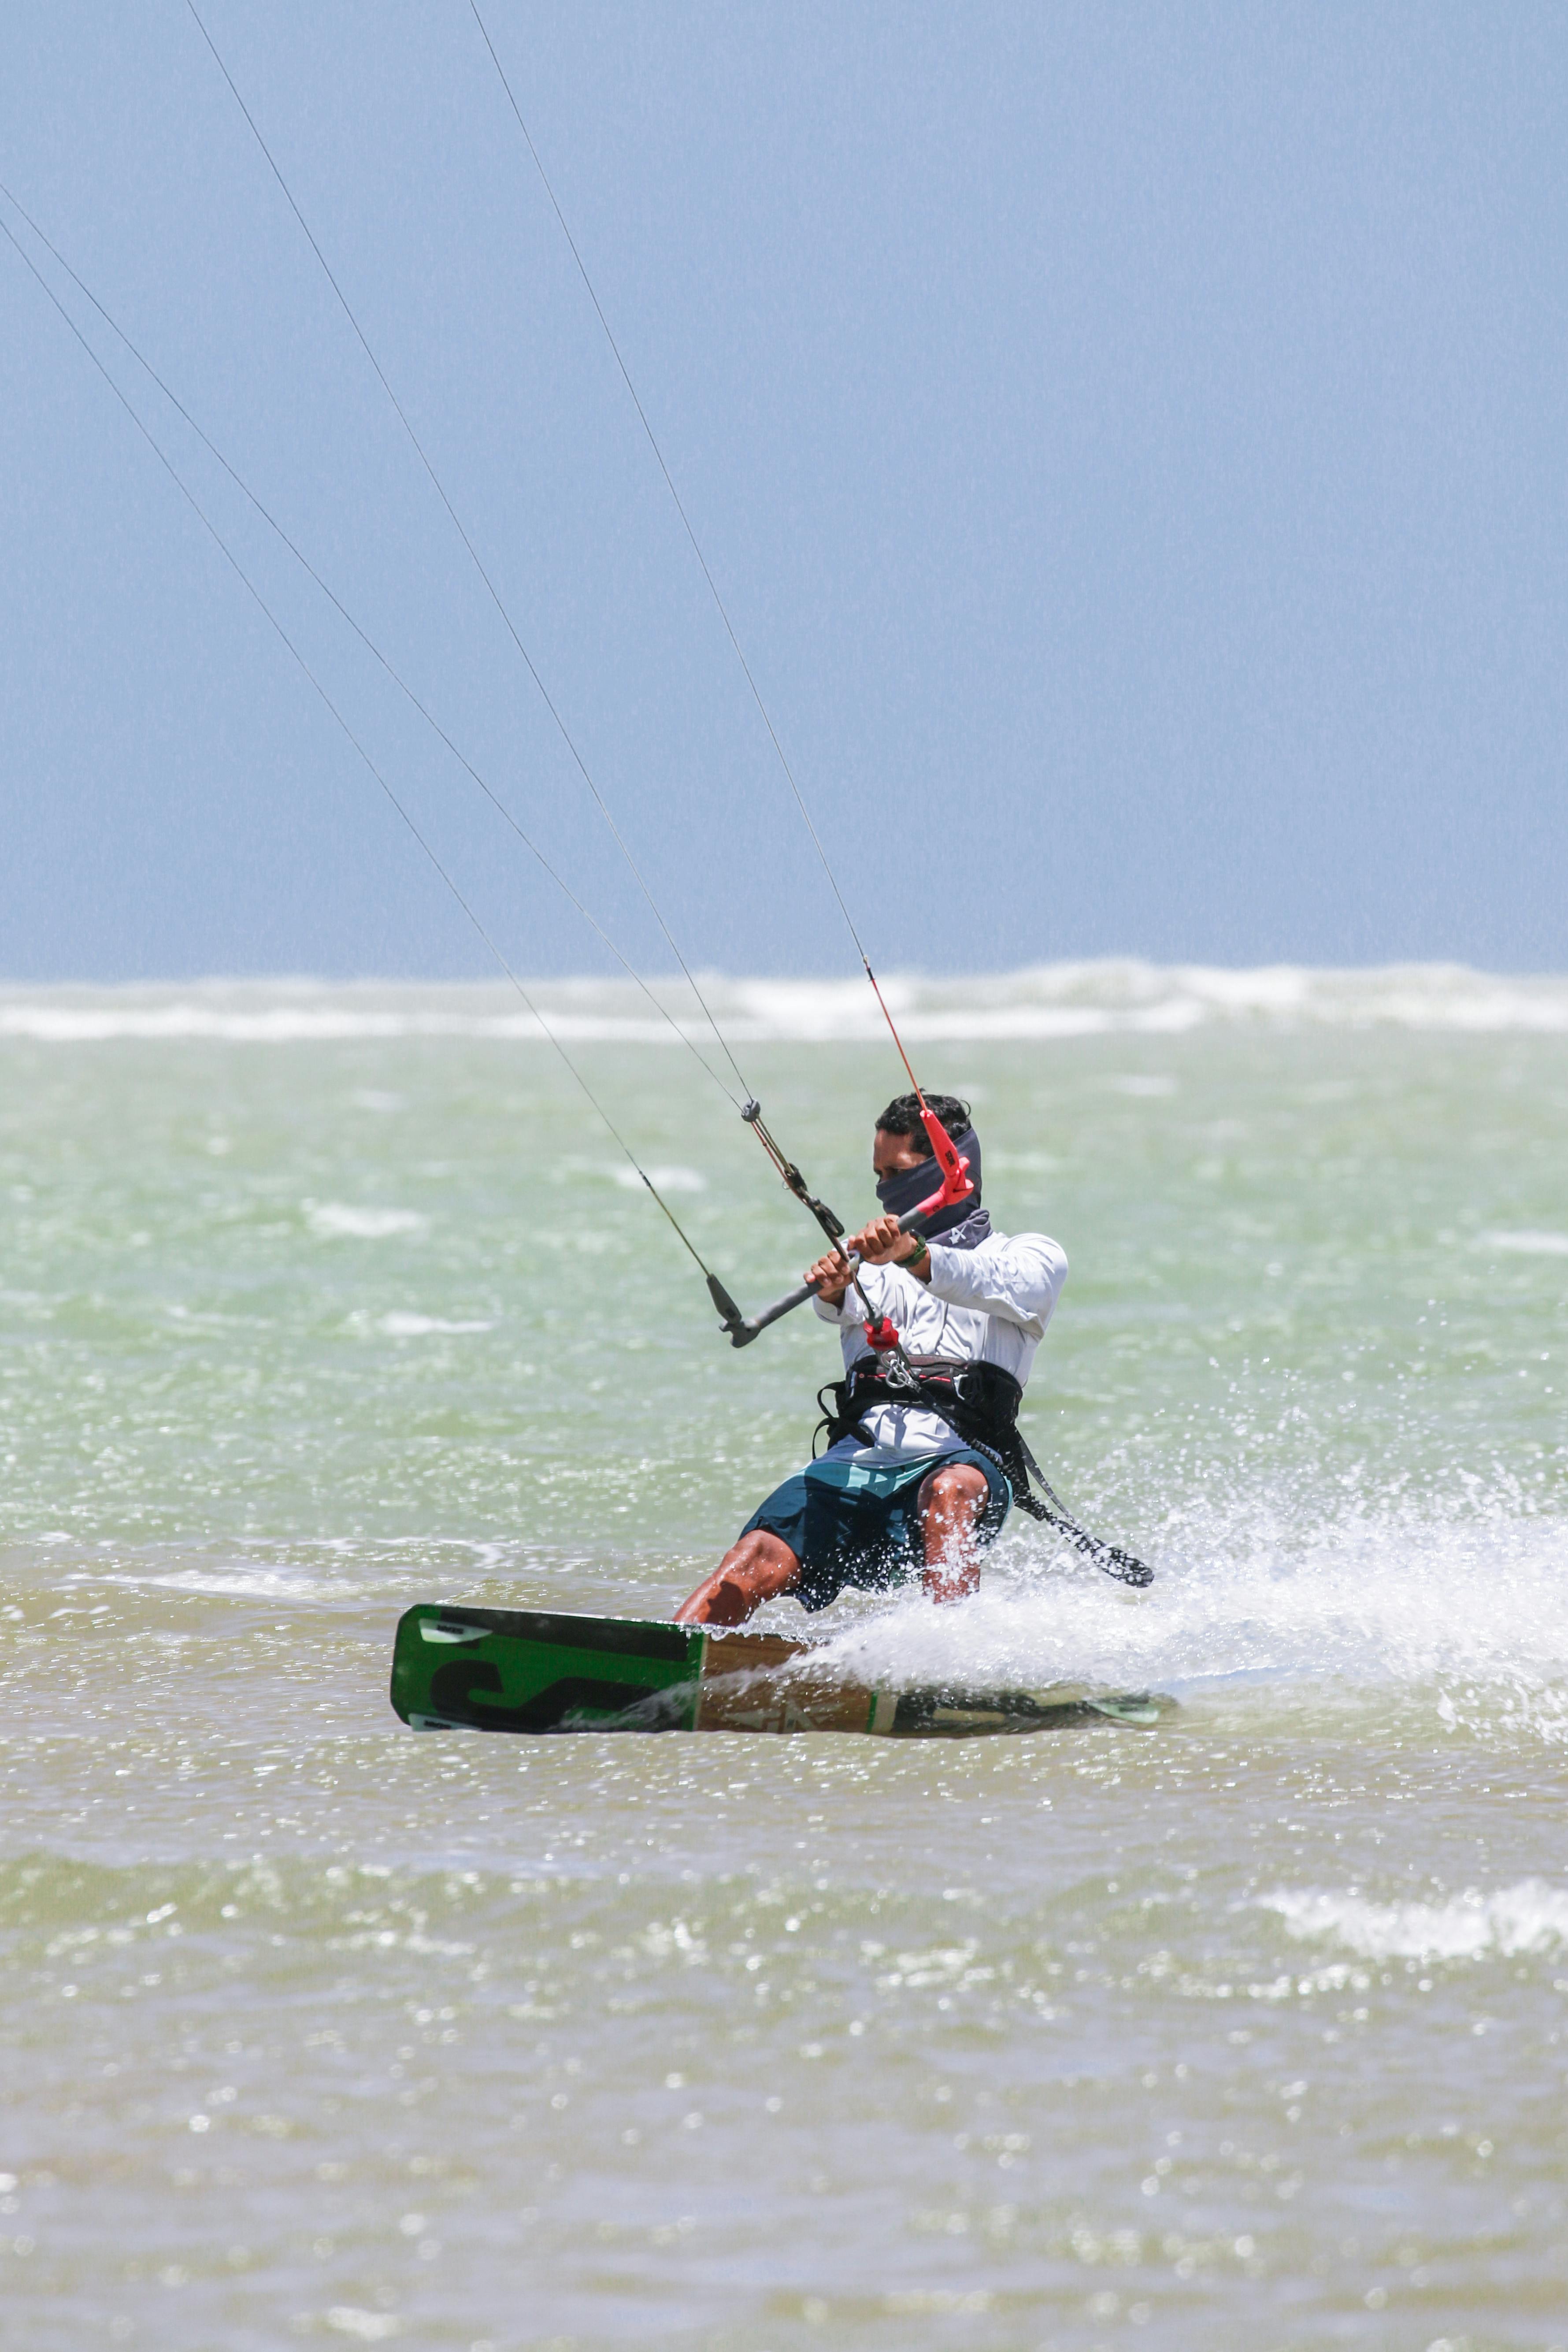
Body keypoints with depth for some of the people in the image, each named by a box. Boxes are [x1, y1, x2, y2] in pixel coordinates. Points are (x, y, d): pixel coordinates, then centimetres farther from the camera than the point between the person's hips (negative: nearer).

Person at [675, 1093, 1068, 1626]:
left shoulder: (1033, 1257, 16)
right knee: (757, 1562, -21)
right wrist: (834, 1290, -24)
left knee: (949, 1491, -39)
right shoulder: (871, 1266, 28)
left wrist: (916, 1257, -31)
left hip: (957, 1456, -4)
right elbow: (851, 1306, 3)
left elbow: (1000, 1286, -10)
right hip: (855, 1459, 4)